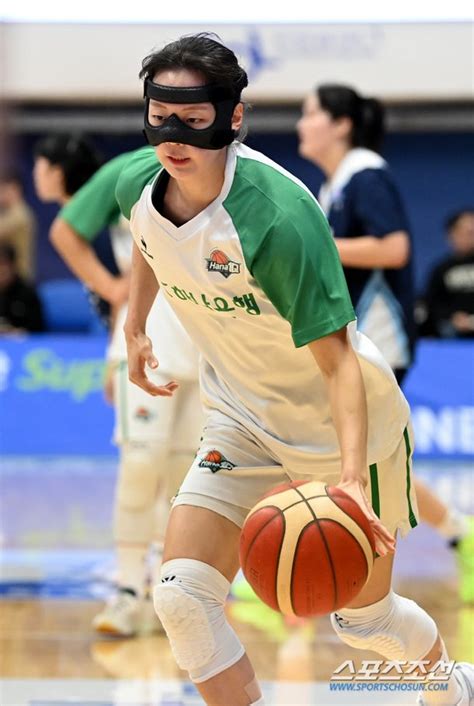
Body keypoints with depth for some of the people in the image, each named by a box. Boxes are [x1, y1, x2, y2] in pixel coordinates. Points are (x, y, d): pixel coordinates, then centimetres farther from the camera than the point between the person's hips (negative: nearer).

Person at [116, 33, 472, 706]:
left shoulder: (278, 216, -32)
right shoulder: (138, 188, -12)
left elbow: (336, 359, -31)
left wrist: (352, 478, -42)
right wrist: (135, 328, 21)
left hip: (343, 428, -5)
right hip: (243, 423, 5)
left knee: (363, 617, 12)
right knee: (183, 595, -15)